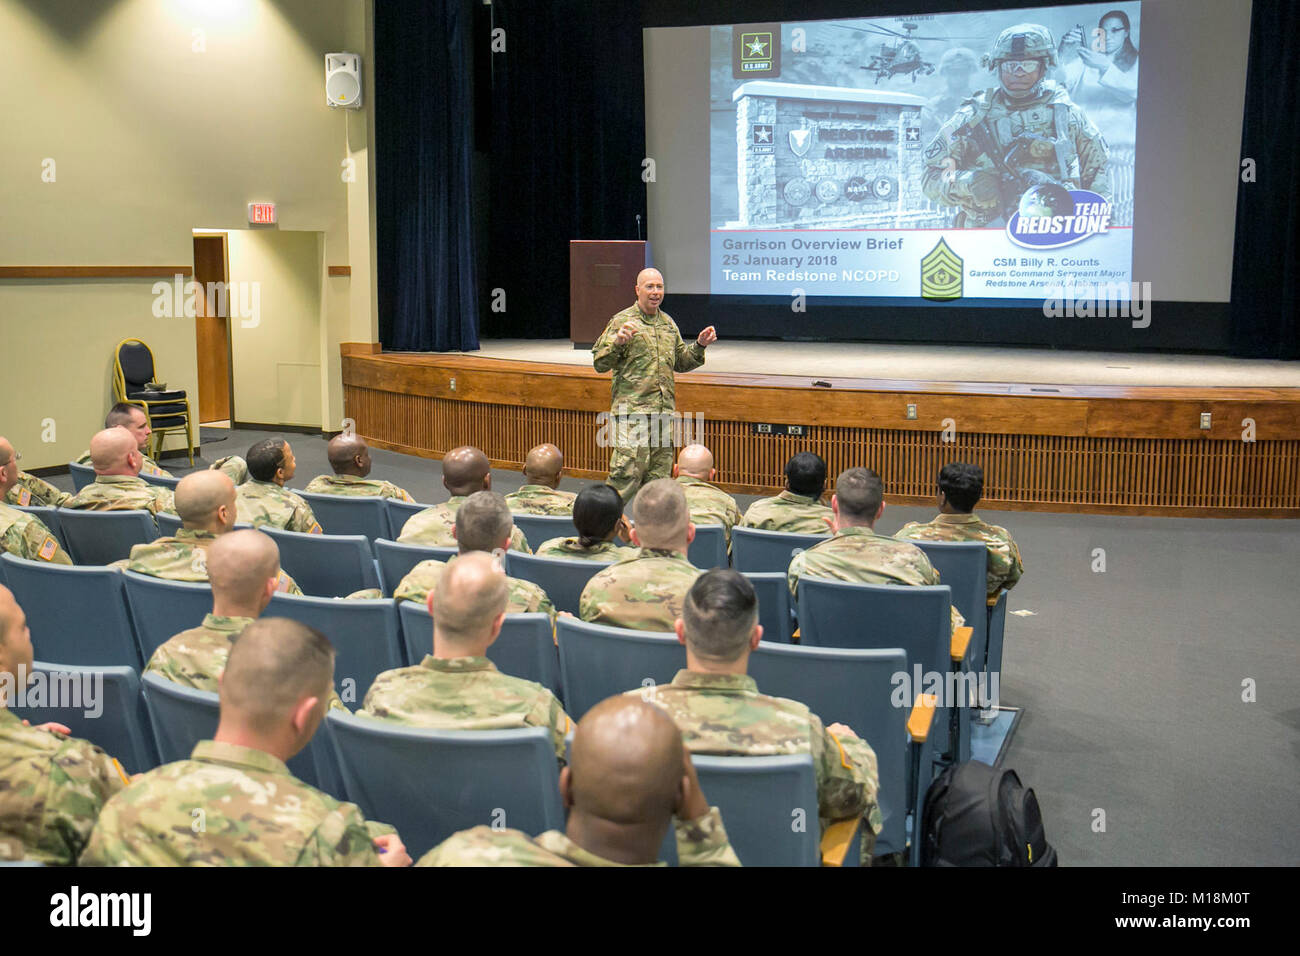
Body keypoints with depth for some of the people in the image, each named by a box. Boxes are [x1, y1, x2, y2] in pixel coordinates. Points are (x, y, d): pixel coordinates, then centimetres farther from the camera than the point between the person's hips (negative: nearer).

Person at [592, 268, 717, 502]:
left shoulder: (669, 324, 18)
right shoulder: (622, 321, -1)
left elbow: (681, 362, 28)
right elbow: (599, 363, -6)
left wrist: (699, 346, 12)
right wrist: (618, 342, -22)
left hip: (664, 411, 6)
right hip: (632, 408, -6)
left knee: (658, 477, 8)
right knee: (627, 473, -13)